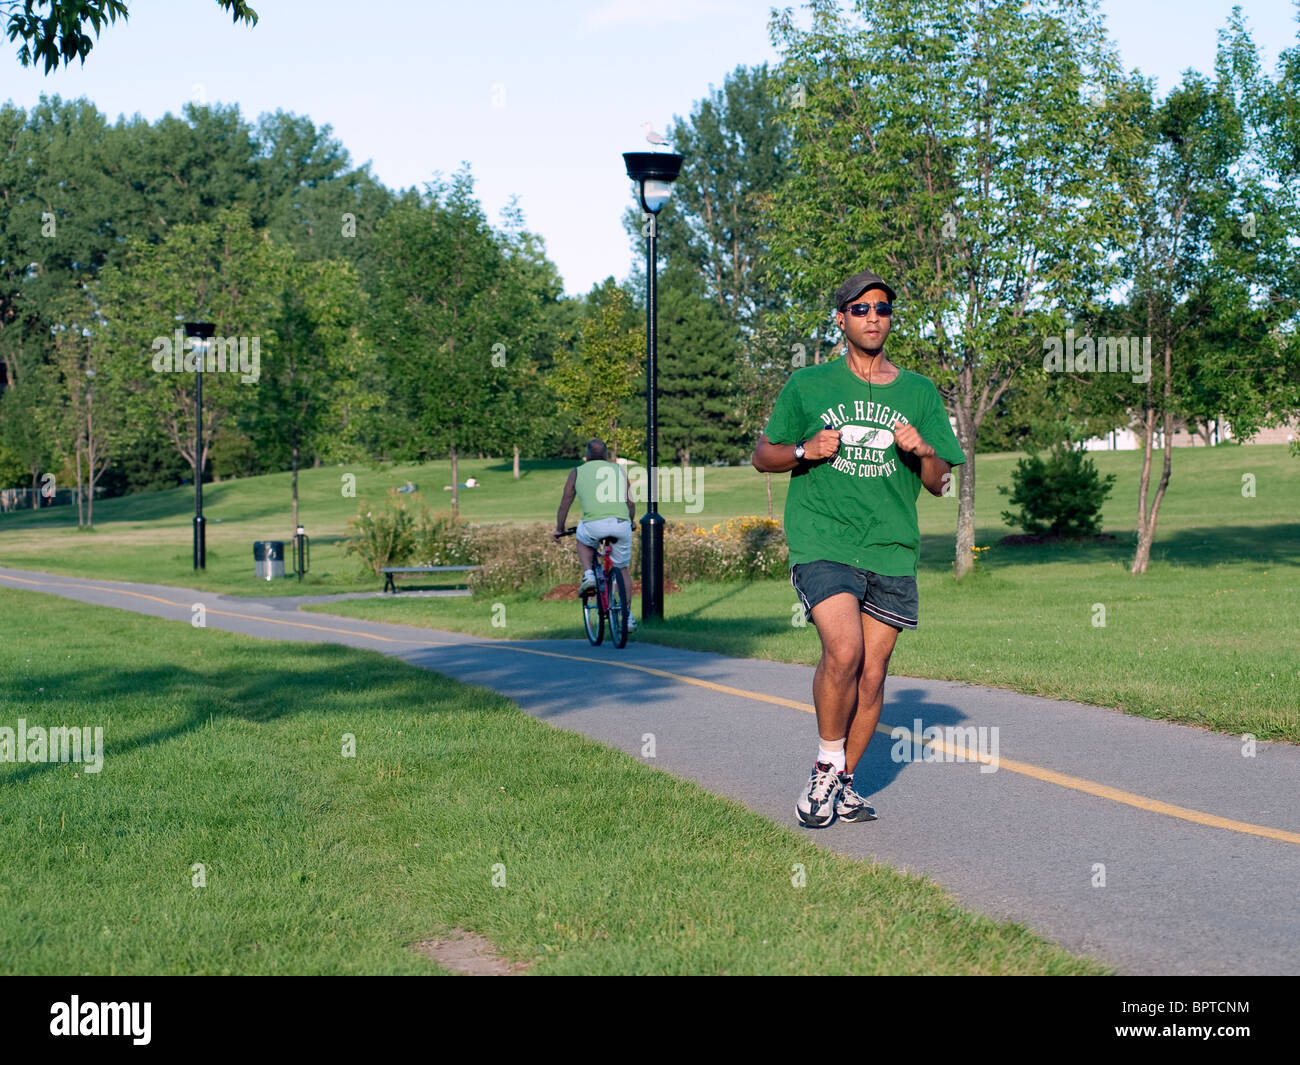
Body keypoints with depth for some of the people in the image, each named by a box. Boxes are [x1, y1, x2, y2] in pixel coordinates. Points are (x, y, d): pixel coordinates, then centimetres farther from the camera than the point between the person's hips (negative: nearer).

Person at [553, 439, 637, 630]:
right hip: (621, 524, 2)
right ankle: (627, 615, 15)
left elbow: (564, 504, 21)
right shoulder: (619, 470, 22)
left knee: (583, 540, 33)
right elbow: (630, 504, 28)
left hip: (594, 525, -2)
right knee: (622, 570, 19)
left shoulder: (578, 471, 17)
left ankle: (588, 575, 10)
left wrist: (559, 529, 33)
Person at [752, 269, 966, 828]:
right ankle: (826, 767, -1)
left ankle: (842, 784, 22)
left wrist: (923, 452, -7)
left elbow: (939, 485, 15)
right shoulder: (807, 385, 8)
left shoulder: (919, 393, 12)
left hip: (891, 551, 3)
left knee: (871, 675, 3)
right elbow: (762, 456, 13)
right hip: (821, 542, -3)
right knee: (844, 650, -22)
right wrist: (806, 451, -6)